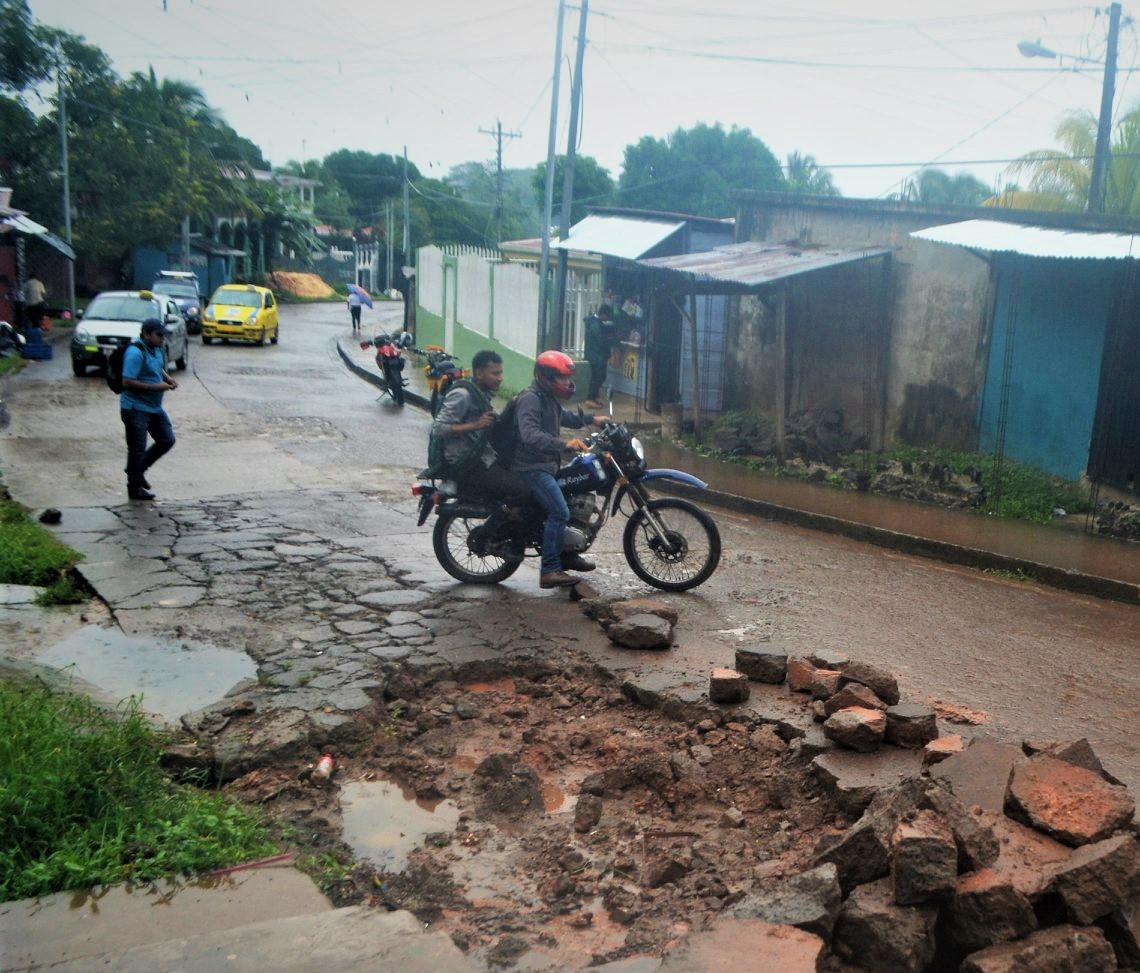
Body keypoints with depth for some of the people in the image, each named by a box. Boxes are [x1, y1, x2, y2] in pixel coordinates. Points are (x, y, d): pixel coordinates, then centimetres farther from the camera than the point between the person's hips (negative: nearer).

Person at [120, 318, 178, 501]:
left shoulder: (157, 349, 6)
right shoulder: (135, 353, -21)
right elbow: (127, 382, -24)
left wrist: (167, 379, 2)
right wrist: (156, 387, -23)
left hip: (155, 407, 9)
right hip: (135, 408, -9)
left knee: (167, 440, 12)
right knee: (137, 449, 1)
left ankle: (138, 469, 30)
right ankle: (135, 488, 15)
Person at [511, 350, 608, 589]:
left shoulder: (549, 399, 15)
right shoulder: (530, 399, -17)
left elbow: (564, 416, 36)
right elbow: (530, 434, -32)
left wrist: (591, 419, 24)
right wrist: (564, 444, -41)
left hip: (546, 465, 11)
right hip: (532, 467, -11)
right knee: (559, 513, -18)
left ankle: (567, 554, 30)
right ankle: (550, 571, -14)